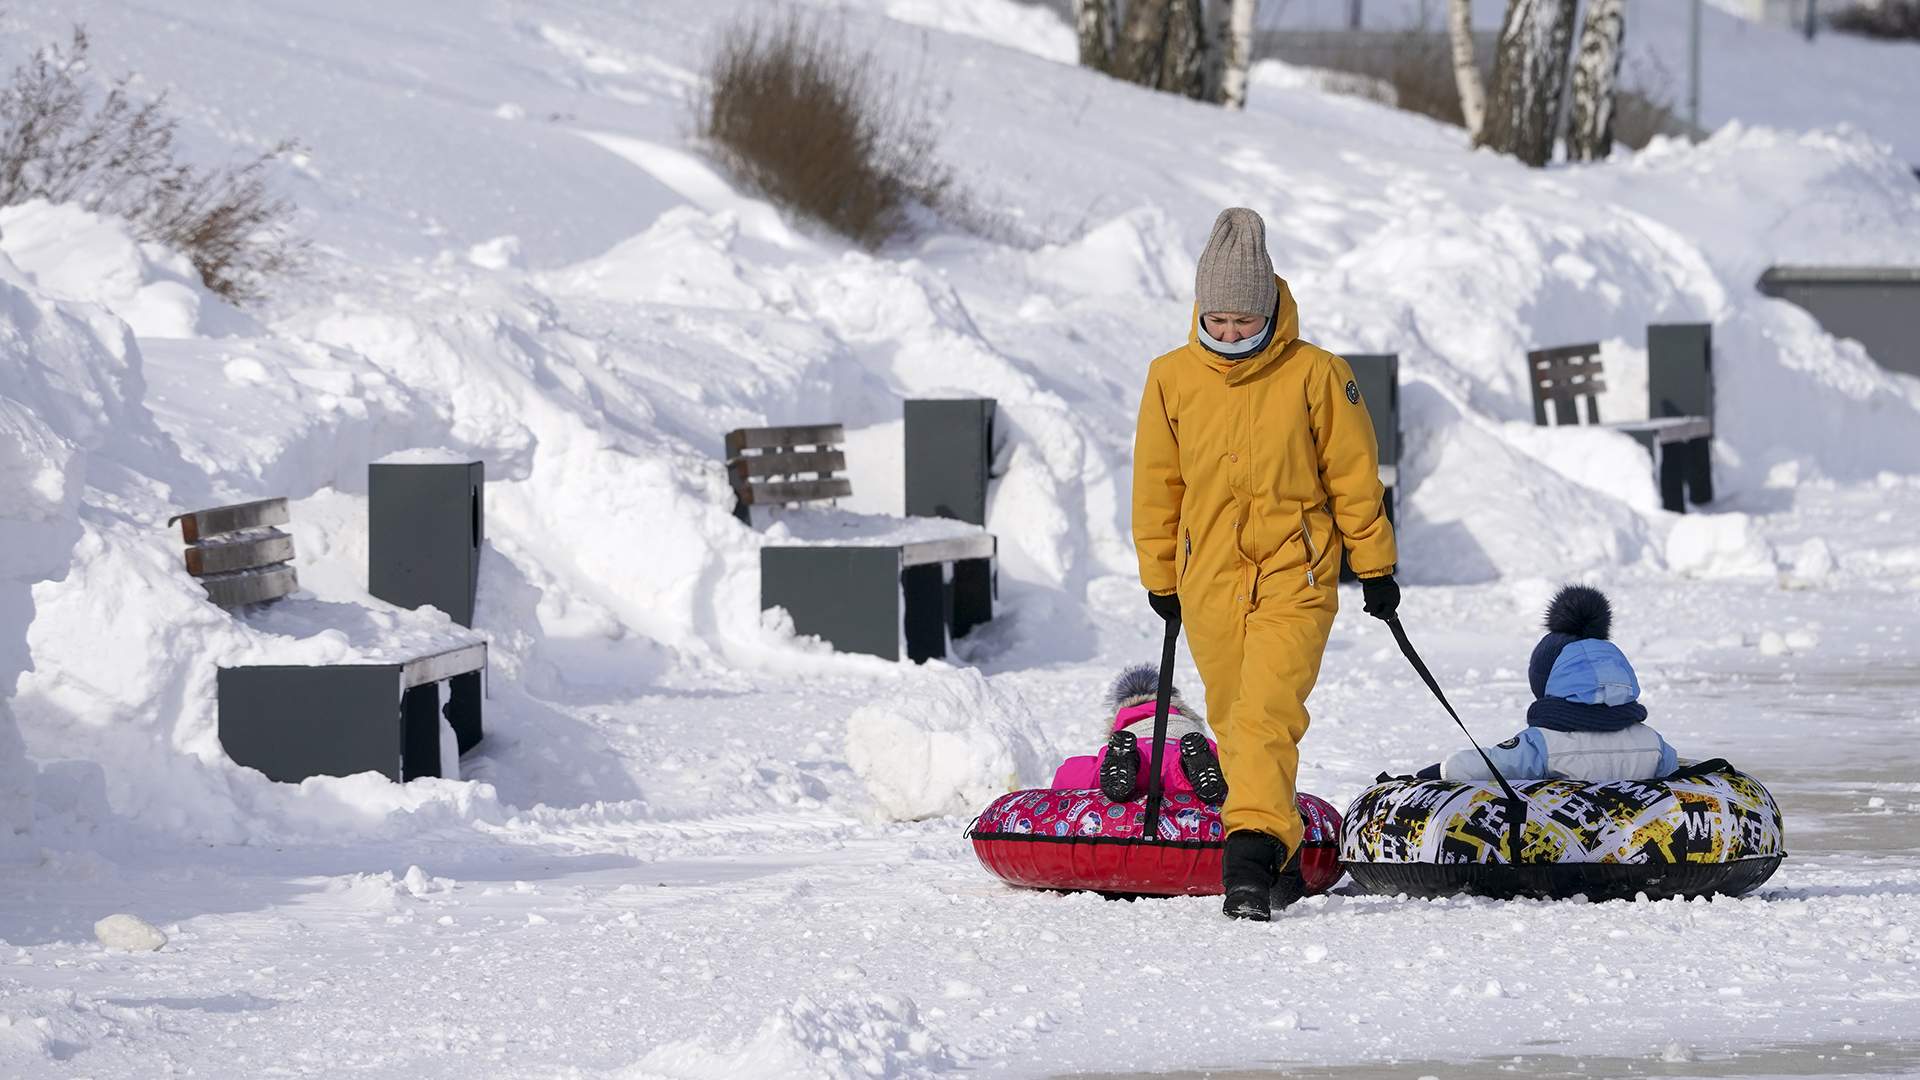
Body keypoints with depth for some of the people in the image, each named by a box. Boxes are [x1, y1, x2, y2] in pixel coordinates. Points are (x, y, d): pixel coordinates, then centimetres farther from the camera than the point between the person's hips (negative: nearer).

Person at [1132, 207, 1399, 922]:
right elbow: (1156, 485, 14)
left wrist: (1375, 569, 6)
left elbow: (1354, 477, 3)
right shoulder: (1171, 379, 3)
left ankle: (1253, 852, -27)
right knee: (1235, 725, 9)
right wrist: (1159, 577, 17)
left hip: (1295, 578, -4)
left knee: (1268, 715, -19)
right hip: (1209, 584, 4)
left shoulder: (1315, 375, -5)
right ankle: (1280, 860, 21)